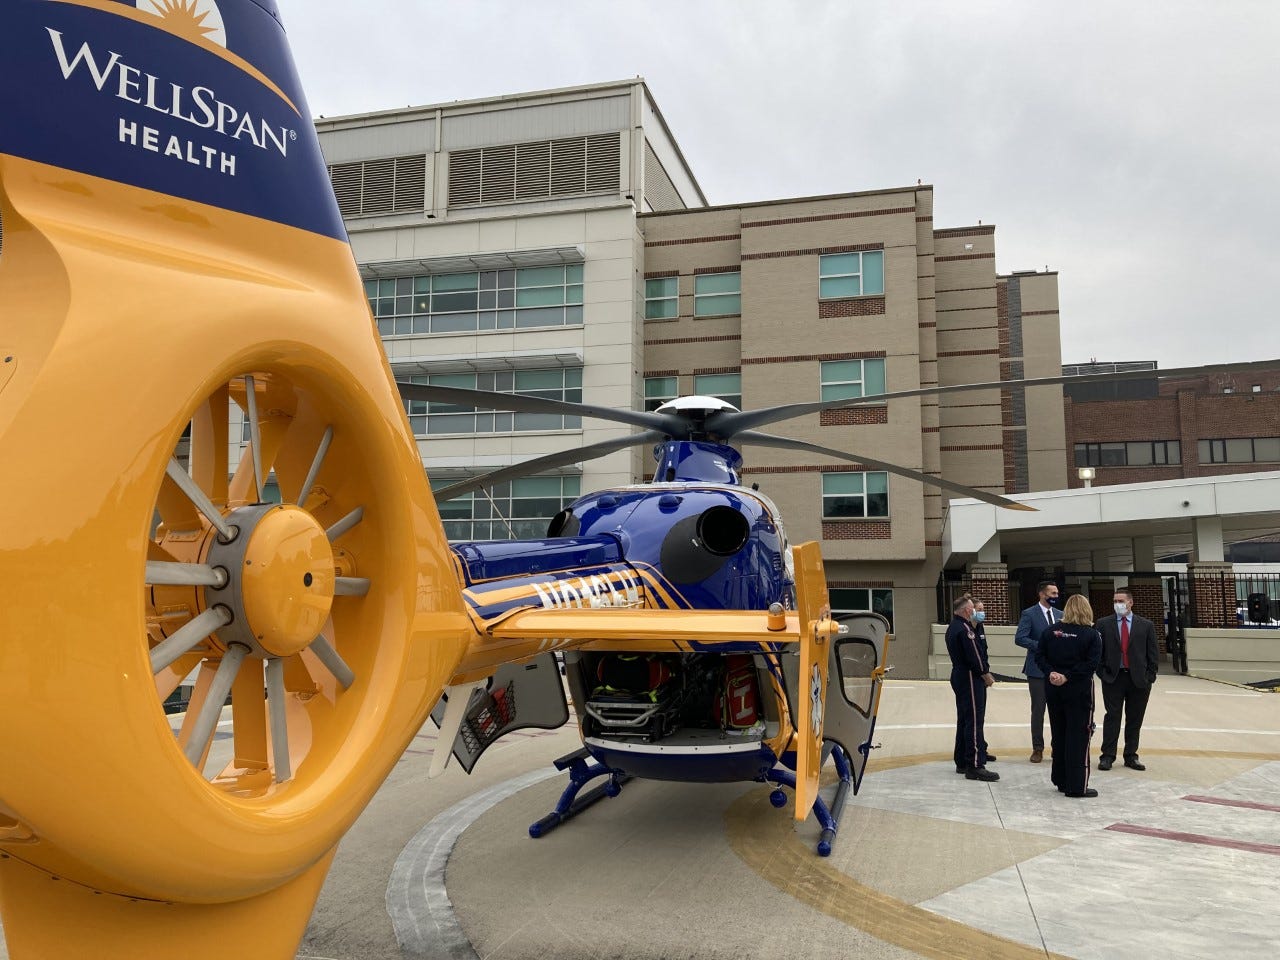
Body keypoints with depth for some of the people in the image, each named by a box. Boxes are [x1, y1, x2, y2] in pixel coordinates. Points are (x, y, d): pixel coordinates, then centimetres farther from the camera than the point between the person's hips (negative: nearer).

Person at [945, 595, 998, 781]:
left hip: (958, 676, 10)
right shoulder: (964, 629, -18)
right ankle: (975, 765, -8)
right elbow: (973, 655, -20)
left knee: (963, 720, 15)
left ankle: (962, 762, 21)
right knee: (974, 721, -8)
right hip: (970, 678, -10)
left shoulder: (952, 628, 13)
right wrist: (986, 674, -9)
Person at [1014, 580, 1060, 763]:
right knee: (1038, 710, 3)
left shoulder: (1060, 615, 11)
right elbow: (1019, 638, -14)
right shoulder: (1029, 614, -6)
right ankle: (1037, 748, 12)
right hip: (1038, 669, -4)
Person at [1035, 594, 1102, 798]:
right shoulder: (1092, 634, -8)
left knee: (1059, 735, 14)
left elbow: (1040, 656, -2)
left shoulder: (1051, 631, 2)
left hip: (1053, 689, 4)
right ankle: (1077, 786, 3)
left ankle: (1061, 781, 23)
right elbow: (1092, 663, -17)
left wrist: (1051, 673, -10)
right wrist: (1068, 677, -16)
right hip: (1079, 690, -4)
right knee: (1078, 737, 1)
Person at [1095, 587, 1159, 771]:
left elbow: (1153, 653, 5)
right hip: (1113, 678, -1)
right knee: (1112, 717, 0)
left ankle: (1131, 756, 17)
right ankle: (1107, 756, 4)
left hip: (1139, 679, 1)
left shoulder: (1146, 625, 5)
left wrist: (1149, 676, -3)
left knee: (1135, 719, 8)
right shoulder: (1103, 624, 3)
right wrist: (1102, 673, -4)